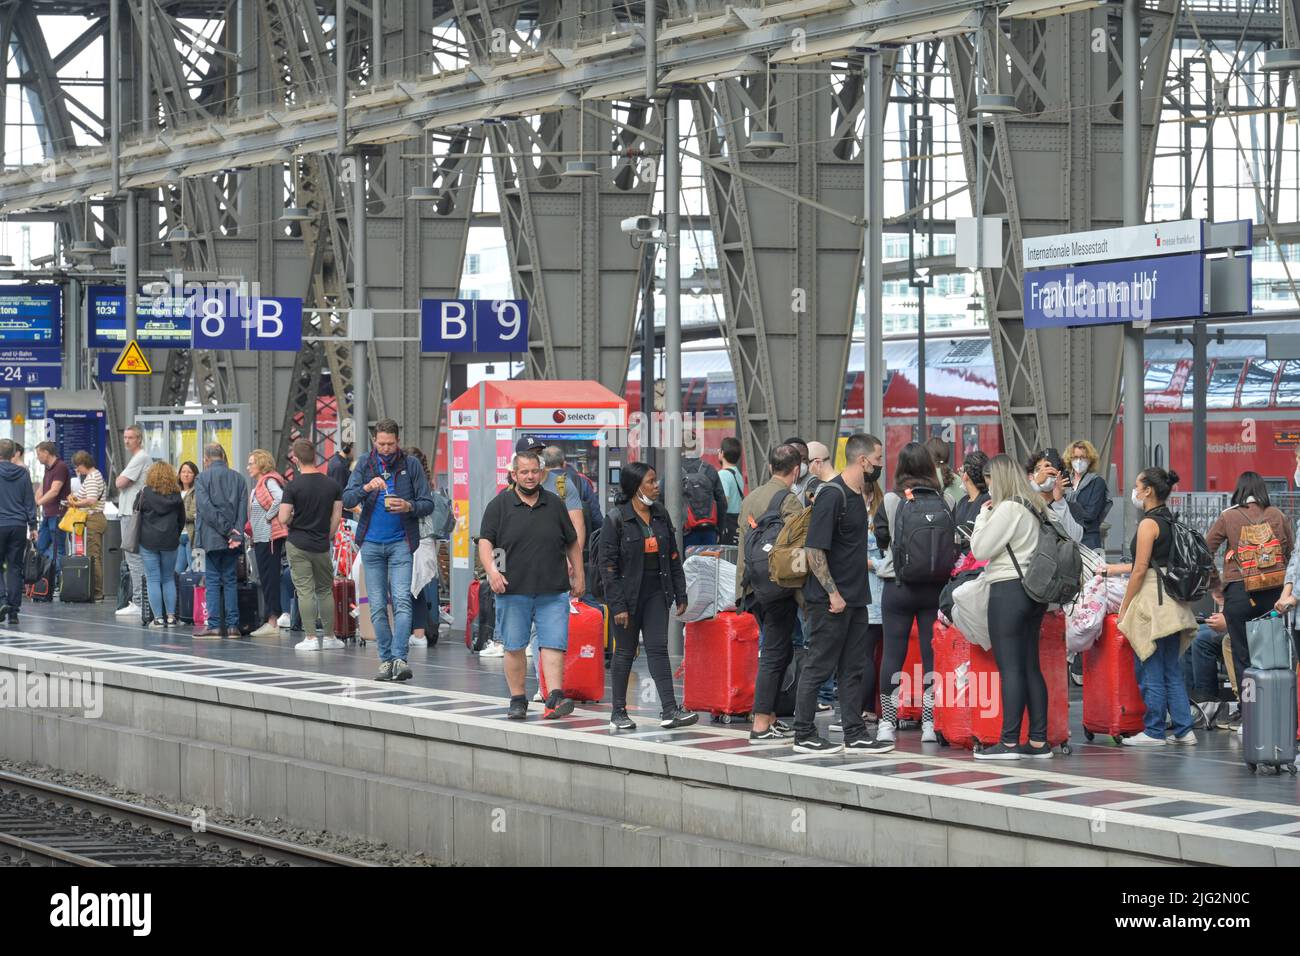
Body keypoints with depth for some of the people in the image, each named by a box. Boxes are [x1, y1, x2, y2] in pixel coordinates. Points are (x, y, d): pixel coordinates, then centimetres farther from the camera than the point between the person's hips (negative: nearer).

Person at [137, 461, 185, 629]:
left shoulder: (146, 493, -6)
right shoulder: (176, 495, 2)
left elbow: (138, 512, 3)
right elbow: (182, 520, 9)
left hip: (148, 541, -2)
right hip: (170, 542, 2)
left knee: (153, 580, 1)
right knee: (169, 579, 11)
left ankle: (158, 618, -3)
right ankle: (171, 617, 8)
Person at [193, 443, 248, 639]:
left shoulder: (203, 478, -1)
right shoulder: (238, 479, 10)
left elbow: (205, 506, -12)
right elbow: (243, 509, 1)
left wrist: (225, 530, -11)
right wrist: (236, 534, -6)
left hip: (212, 537, -4)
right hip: (233, 541, 4)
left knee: (212, 580, 0)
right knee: (230, 580, 8)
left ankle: (214, 625, -5)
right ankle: (232, 624, 4)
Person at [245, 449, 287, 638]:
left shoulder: (269, 481, -10)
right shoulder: (258, 485, 19)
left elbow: (280, 498, -28)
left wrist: (269, 516, -18)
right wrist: (250, 530, 9)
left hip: (269, 536, -10)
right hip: (260, 537, 10)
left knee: (270, 578, -8)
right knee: (265, 579, 9)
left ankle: (272, 622, -8)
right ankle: (269, 621, 12)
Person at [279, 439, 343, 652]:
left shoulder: (293, 486, -12)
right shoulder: (332, 485, 0)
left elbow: (283, 519, -13)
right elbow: (336, 517, 3)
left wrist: (294, 521, 8)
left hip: (298, 544, -3)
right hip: (321, 546, 3)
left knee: (305, 591, -1)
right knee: (325, 590, 13)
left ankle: (311, 637, -4)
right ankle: (330, 637, 15)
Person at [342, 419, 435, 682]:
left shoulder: (411, 466, 2)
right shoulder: (364, 465, 6)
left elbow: (428, 504, 1)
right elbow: (347, 500, -3)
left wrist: (408, 507, -19)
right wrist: (367, 488, -22)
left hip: (400, 543, -2)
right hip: (371, 544, 2)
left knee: (401, 599, -15)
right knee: (377, 606, 4)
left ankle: (399, 658, -19)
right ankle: (386, 660, 10)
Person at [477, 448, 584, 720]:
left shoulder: (554, 504, 12)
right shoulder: (499, 505, 4)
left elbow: (573, 543, 19)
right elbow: (485, 542, -3)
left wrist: (578, 576, 16)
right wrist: (492, 570, -19)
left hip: (552, 591, 1)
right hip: (513, 590, -1)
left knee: (553, 645, -9)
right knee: (514, 647, 4)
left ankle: (555, 698, -14)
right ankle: (517, 700, 13)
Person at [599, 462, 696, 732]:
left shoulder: (660, 514, 8)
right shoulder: (617, 518, -9)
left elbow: (673, 557, 13)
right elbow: (608, 564, -10)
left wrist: (680, 595, 9)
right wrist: (618, 605, -15)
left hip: (656, 593, 4)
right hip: (628, 594, -4)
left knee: (658, 648, -4)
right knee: (625, 653, 4)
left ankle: (669, 710, -10)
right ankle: (618, 713, 14)